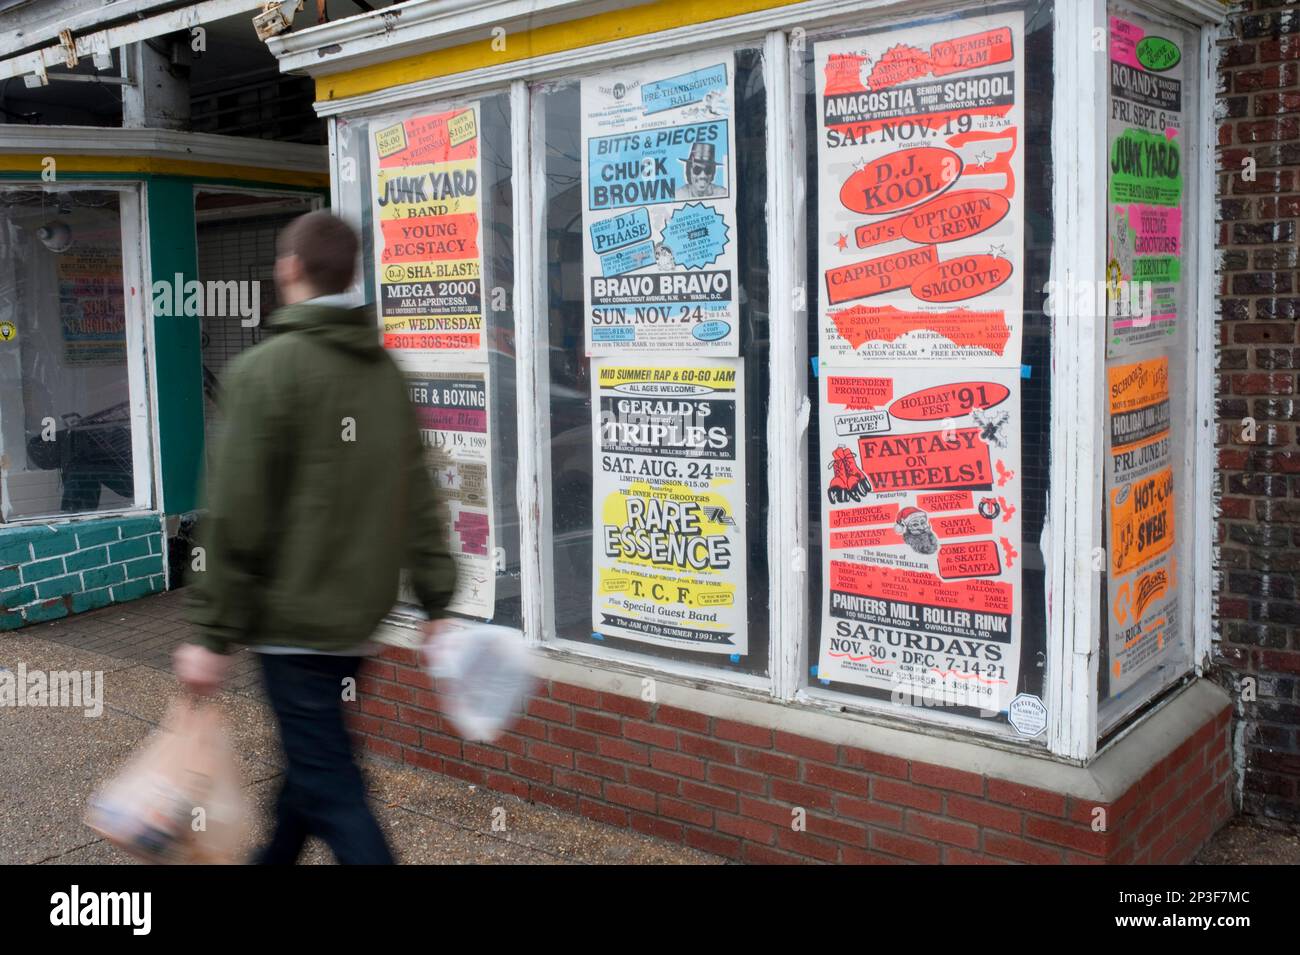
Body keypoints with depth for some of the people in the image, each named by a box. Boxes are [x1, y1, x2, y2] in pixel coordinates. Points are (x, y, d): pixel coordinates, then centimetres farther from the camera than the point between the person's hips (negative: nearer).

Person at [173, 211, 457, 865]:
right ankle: (275, 855, 40)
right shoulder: (385, 370, 7)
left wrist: (212, 635, -10)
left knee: (330, 789, -1)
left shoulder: (264, 370, -13)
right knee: (313, 756, 22)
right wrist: (437, 602, 8)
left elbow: (236, 519, -15)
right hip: (358, 617, 7)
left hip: (294, 619, -7)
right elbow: (417, 499, 5)